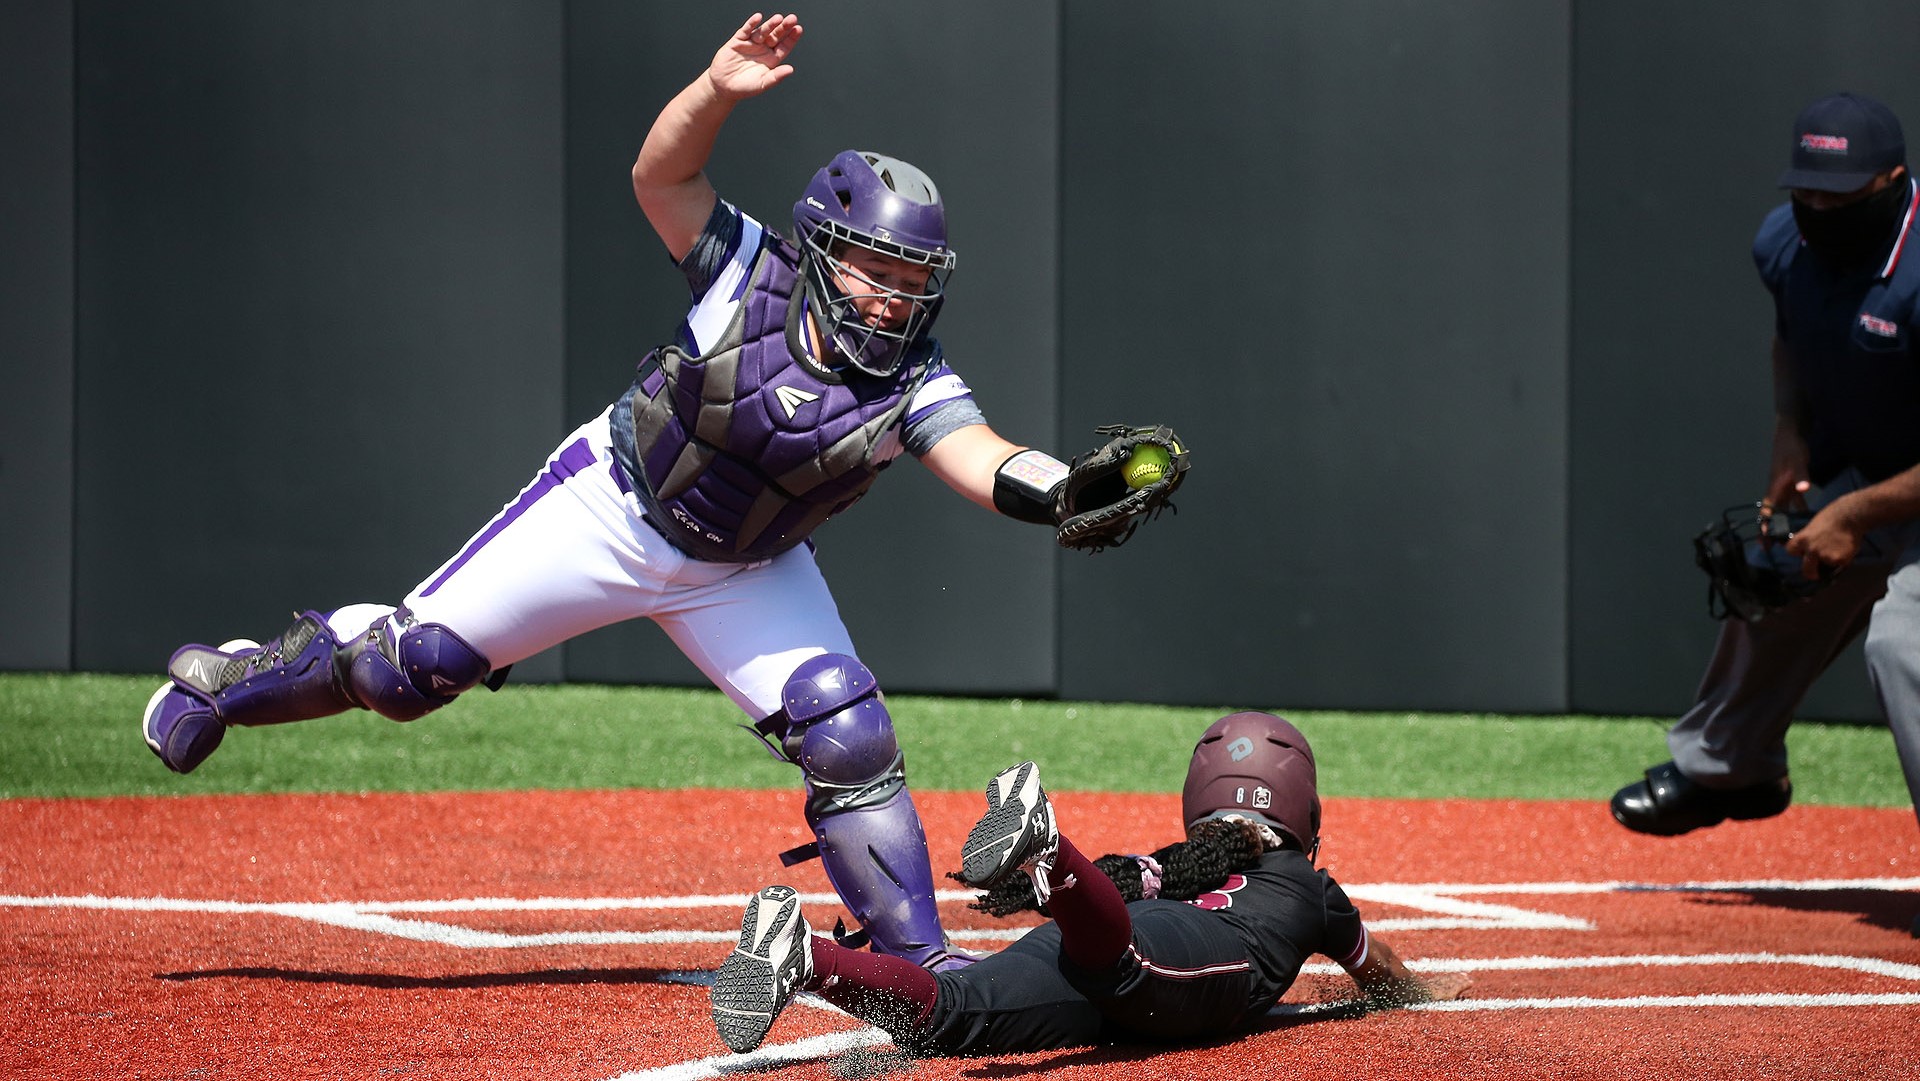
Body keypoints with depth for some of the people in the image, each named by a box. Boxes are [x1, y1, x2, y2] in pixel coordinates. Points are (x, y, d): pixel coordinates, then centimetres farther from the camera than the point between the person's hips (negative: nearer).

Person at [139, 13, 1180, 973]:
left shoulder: (911, 385, -21)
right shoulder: (752, 277, -22)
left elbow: (980, 459, -38)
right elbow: (660, 176, -29)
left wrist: (1060, 486, -60)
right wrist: (718, 90, -47)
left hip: (744, 572, 2)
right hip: (612, 503, -2)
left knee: (849, 739, -11)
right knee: (416, 661, 0)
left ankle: (914, 958, 2)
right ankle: (232, 677, 27)